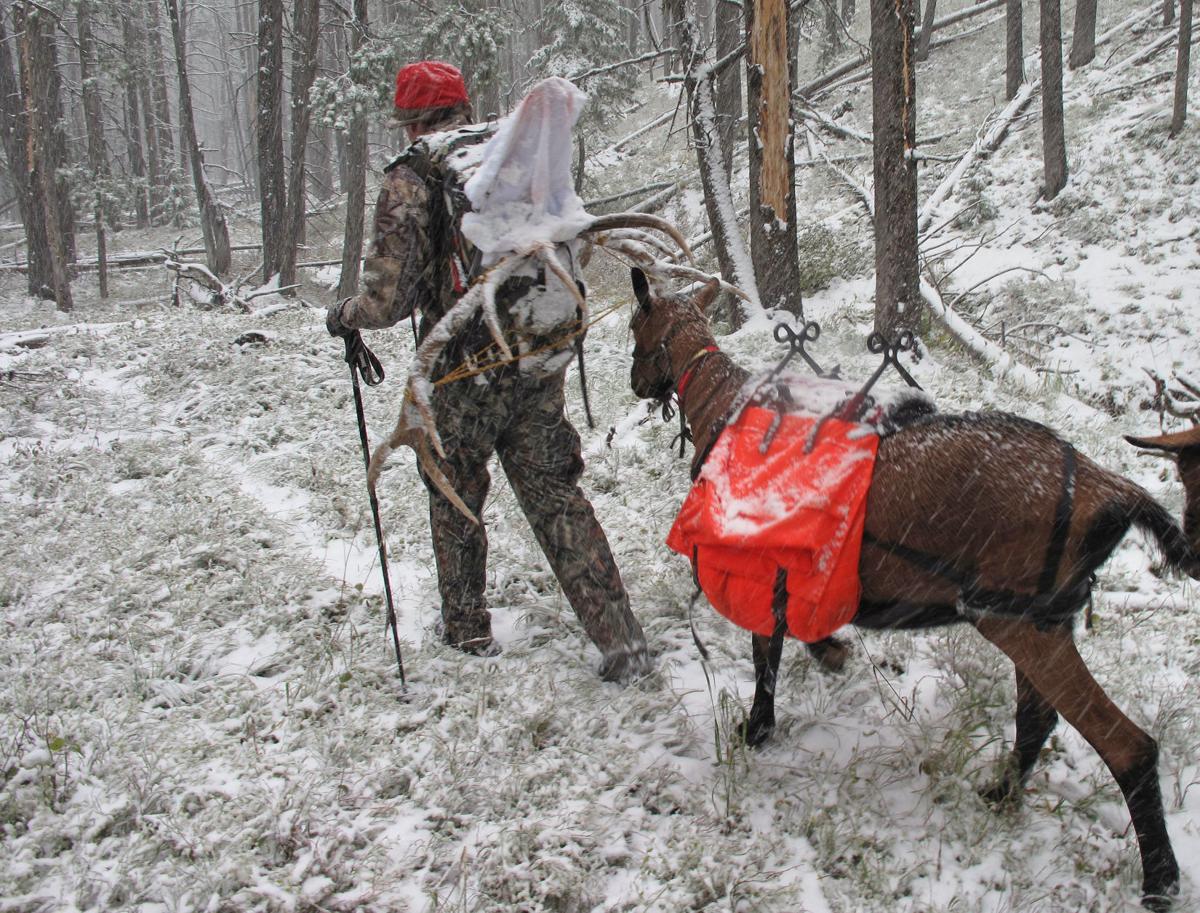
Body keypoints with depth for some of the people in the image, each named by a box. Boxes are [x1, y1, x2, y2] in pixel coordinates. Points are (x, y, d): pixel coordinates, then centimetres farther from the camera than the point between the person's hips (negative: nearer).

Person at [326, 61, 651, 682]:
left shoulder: (410, 183, -10)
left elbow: (390, 298, -15)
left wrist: (345, 317, 6)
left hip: (465, 373, -4)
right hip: (541, 361, 4)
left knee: (454, 499, 18)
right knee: (555, 496, 10)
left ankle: (467, 627, 32)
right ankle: (619, 638, 4)